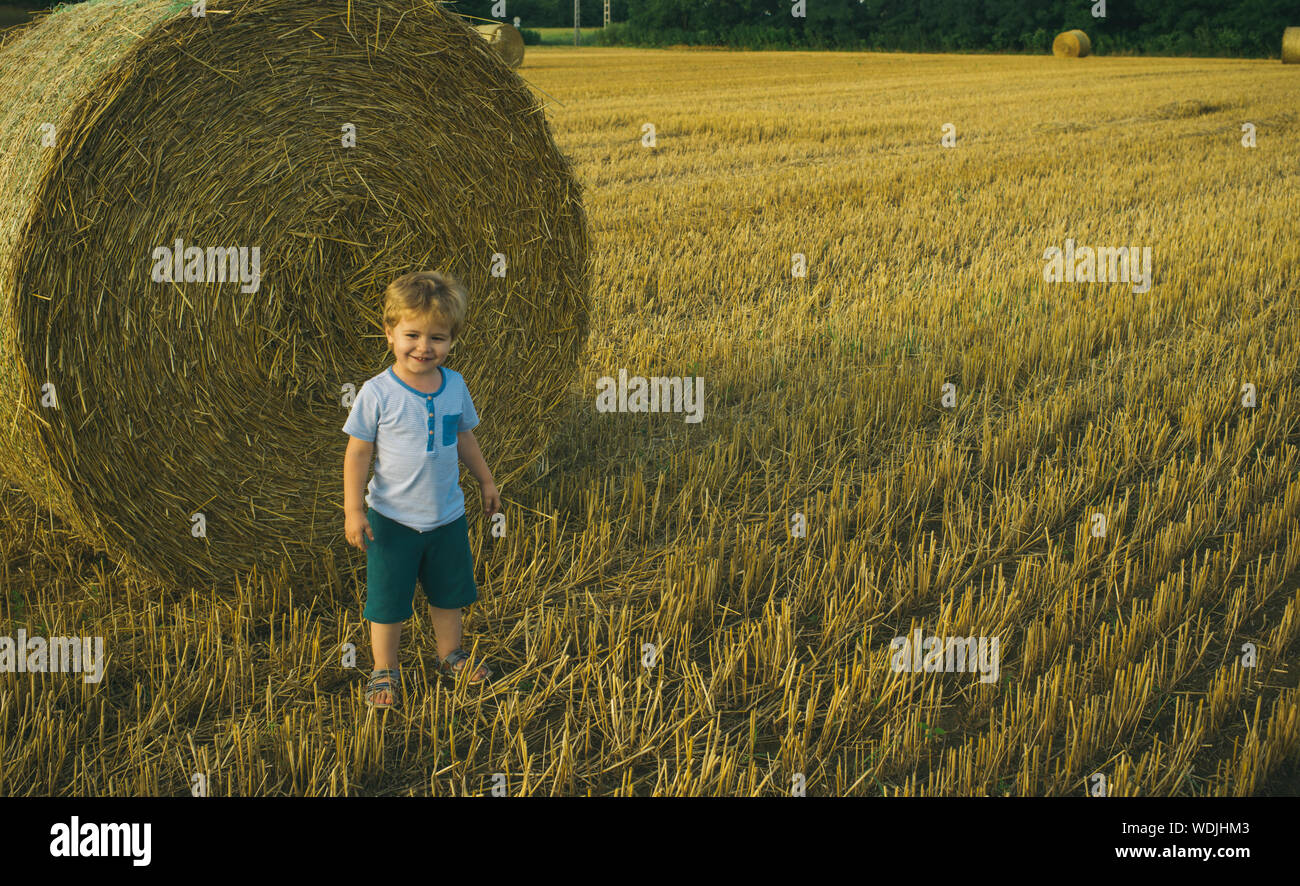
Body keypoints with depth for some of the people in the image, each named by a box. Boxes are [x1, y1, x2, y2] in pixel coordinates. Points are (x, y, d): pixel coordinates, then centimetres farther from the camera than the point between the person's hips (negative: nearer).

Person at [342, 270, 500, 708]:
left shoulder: (455, 385, -4)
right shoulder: (378, 393, -17)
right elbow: (358, 451, -12)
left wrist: (486, 480, 19)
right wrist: (353, 510, -14)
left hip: (447, 515, 4)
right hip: (393, 519, -4)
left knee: (449, 591, 20)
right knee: (388, 599, 7)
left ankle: (450, 655, 41)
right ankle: (385, 671, 25)